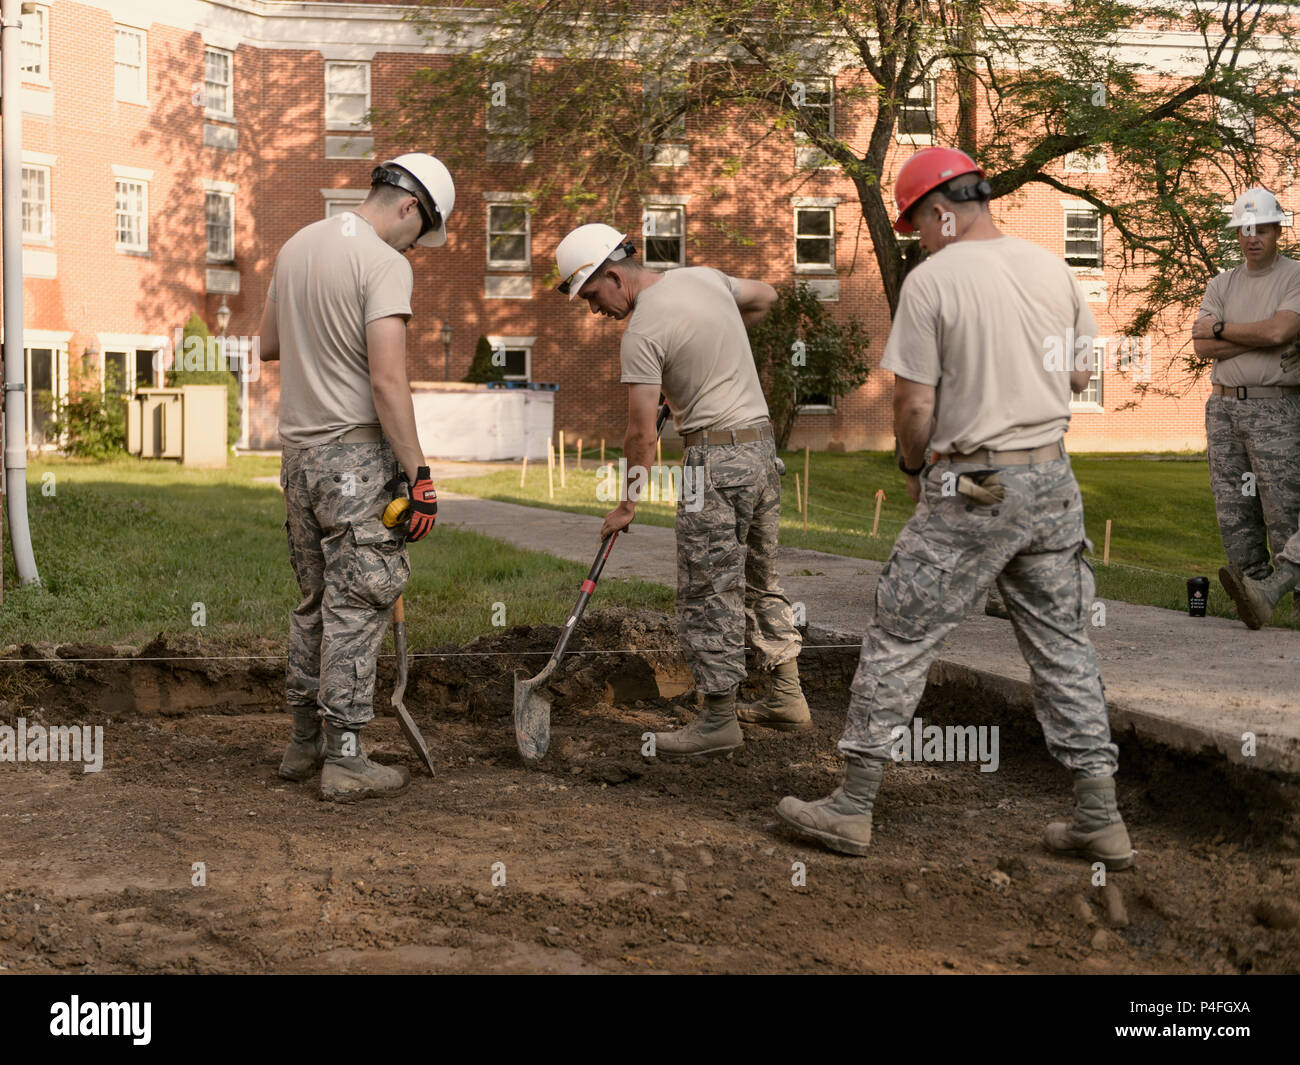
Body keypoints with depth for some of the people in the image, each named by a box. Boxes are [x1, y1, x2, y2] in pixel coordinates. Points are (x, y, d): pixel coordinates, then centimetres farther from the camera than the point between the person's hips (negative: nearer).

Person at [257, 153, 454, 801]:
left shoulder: (298, 246, 13)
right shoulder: (384, 263, -13)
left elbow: (267, 345, 23)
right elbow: (388, 380, -21)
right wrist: (418, 474, -19)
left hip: (298, 452, 8)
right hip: (356, 455, -8)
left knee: (316, 601, 17)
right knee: (357, 608, -3)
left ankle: (304, 744, 24)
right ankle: (345, 762, 1)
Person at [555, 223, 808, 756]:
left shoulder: (642, 332, -15)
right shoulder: (704, 277, 7)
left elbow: (641, 435, -13)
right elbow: (765, 295, 28)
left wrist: (626, 505, -2)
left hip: (714, 459, -9)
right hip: (763, 445, 9)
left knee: (708, 593, -1)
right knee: (760, 581, 18)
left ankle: (719, 719, 5)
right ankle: (786, 697, 24)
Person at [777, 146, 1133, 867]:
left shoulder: (931, 280, -11)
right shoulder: (1054, 269, 7)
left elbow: (914, 407, -11)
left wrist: (913, 466, 7)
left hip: (973, 490, -6)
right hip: (1054, 481, 6)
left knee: (898, 640, 4)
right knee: (1062, 644, 13)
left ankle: (852, 808, 10)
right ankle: (1100, 820, 16)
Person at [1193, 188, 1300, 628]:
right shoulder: (1221, 285, 15)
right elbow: (1202, 346, 1)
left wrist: (1221, 328, -4)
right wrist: (1258, 338, -9)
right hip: (1223, 405, 5)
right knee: (1234, 510, 3)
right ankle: (1256, 605, 7)